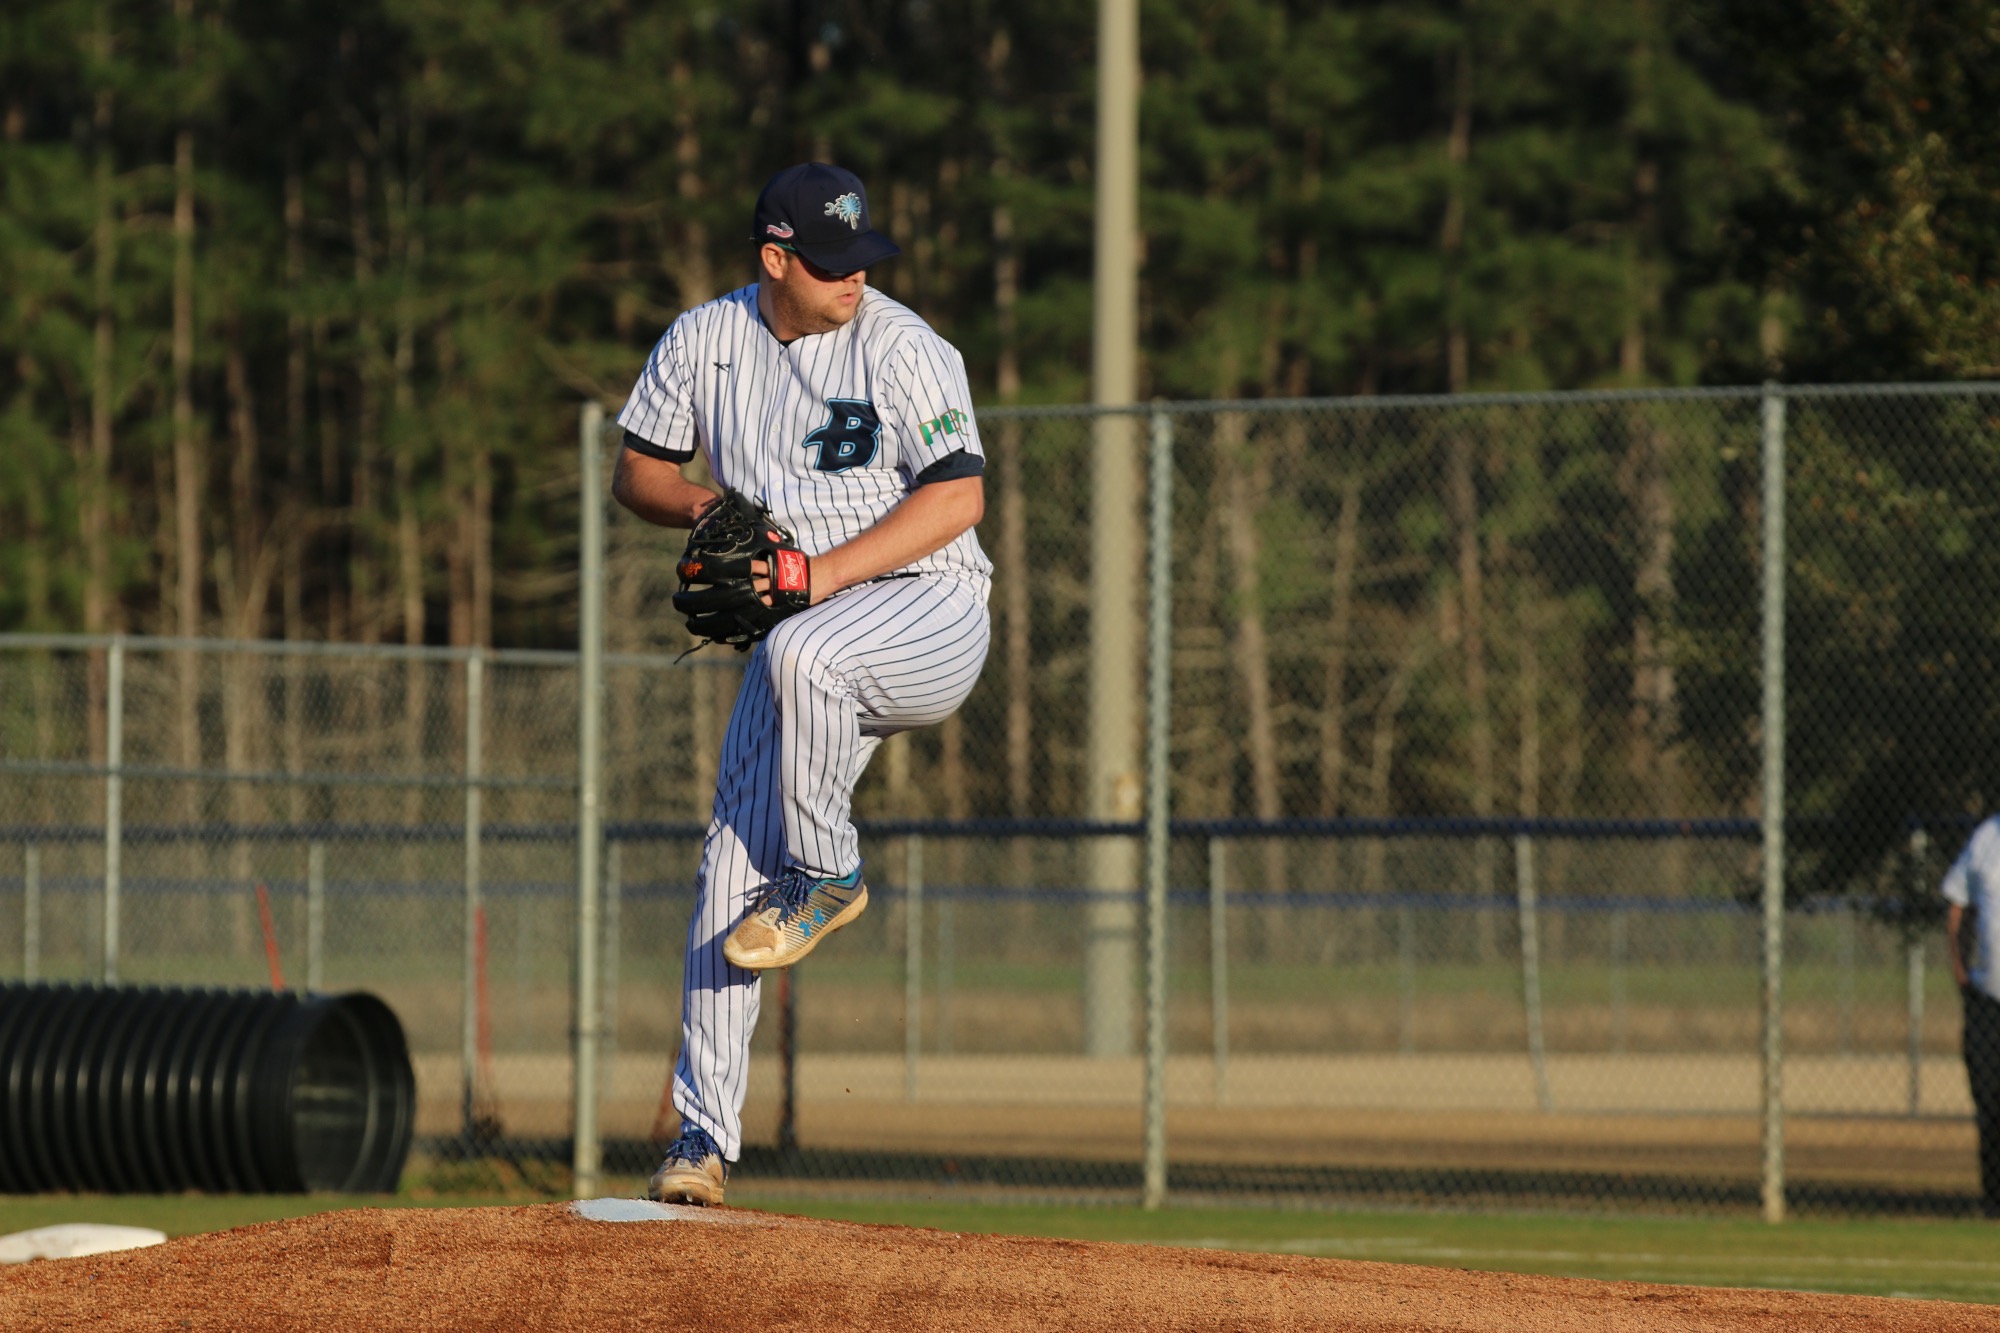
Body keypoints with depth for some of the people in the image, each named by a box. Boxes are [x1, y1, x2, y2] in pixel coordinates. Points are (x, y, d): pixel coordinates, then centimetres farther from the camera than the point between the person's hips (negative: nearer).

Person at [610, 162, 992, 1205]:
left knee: (803, 653, -38)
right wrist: (699, 508, -8)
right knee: (734, 857, -7)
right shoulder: (705, 342, 4)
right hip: (804, 624, 5)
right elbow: (638, 469, 15)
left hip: (931, 614, -5)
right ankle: (703, 1136, -3)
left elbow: (958, 497, -15)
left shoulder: (902, 349, -11)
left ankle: (828, 876, -13)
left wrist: (824, 574, -23)